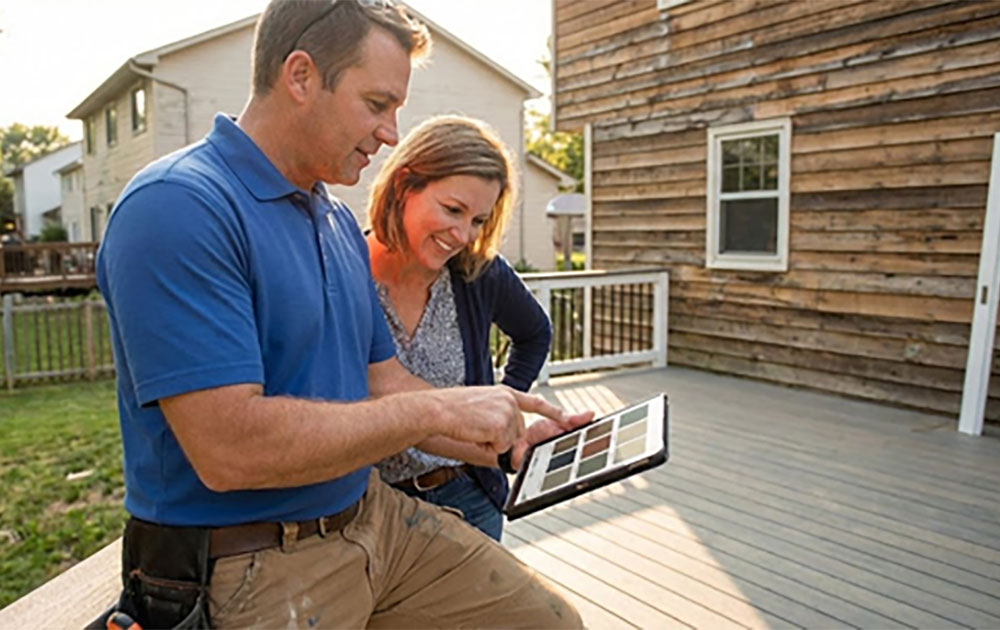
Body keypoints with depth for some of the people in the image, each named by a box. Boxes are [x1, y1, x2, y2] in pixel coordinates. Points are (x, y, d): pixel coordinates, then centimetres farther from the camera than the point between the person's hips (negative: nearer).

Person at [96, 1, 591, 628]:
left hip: (373, 517, 8)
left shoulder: (339, 220, 8)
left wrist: (512, 438, 2)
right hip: (247, 568, -7)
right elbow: (229, 448, -27)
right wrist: (437, 409, -21)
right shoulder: (176, 208, -19)